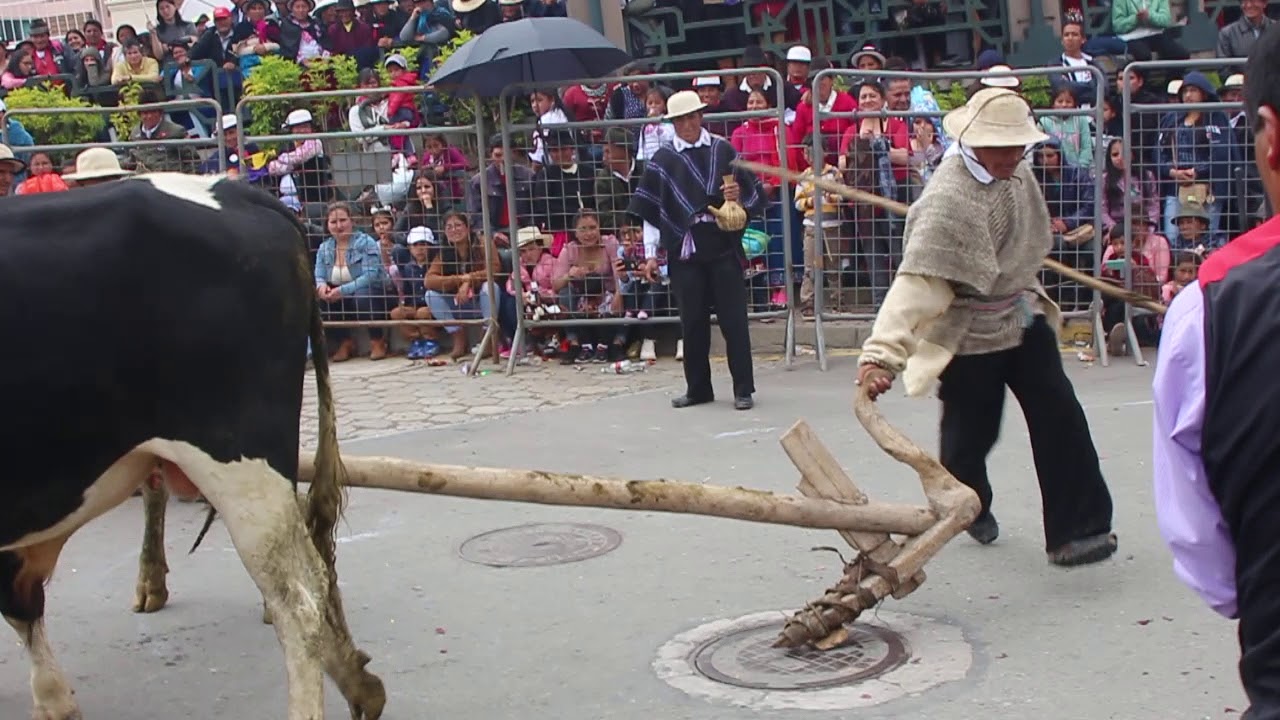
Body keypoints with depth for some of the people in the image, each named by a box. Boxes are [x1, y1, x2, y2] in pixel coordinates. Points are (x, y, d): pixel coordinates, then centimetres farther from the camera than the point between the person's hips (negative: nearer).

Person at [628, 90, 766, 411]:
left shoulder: (723, 150, 6)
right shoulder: (663, 159, 6)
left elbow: (752, 192, 11)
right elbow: (650, 209, 6)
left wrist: (739, 198, -11)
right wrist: (650, 251, 2)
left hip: (723, 246, -1)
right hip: (684, 251, 1)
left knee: (733, 318, 0)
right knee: (692, 321, 7)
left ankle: (744, 389, 5)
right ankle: (698, 388, 19)